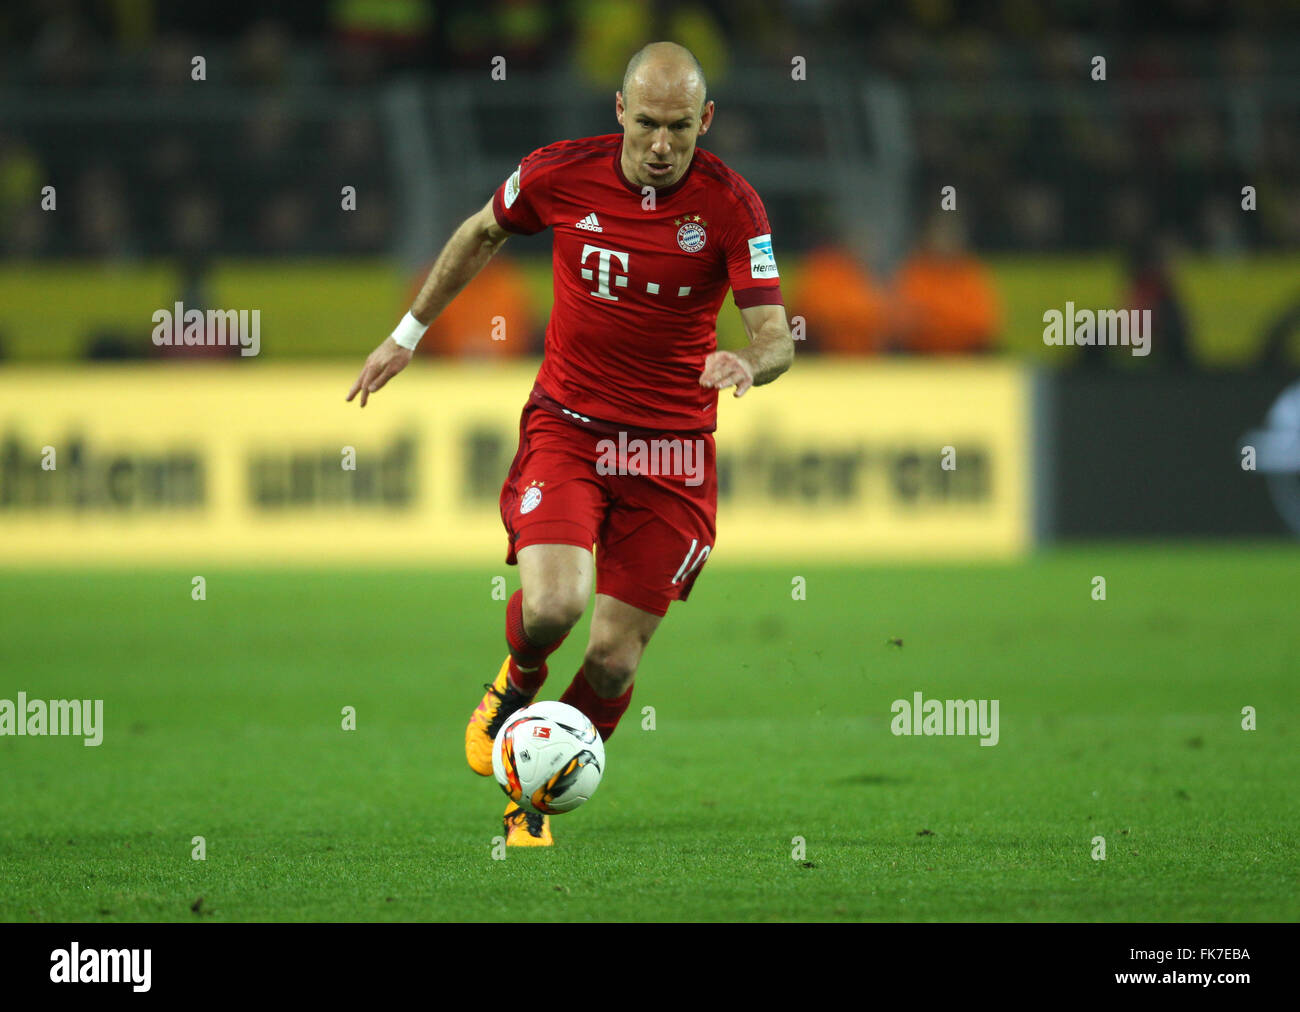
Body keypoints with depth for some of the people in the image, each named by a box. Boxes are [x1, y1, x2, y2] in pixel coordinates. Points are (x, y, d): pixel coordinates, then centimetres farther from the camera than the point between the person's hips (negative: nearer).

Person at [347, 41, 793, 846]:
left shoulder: (730, 204, -11)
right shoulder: (560, 174, -7)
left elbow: (776, 335, -15)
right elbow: (482, 235, 14)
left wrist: (749, 365, -39)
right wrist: (409, 334, 19)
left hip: (672, 448, 0)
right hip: (566, 425, 0)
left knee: (615, 654, -2)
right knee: (552, 606, -23)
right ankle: (520, 683, 14)